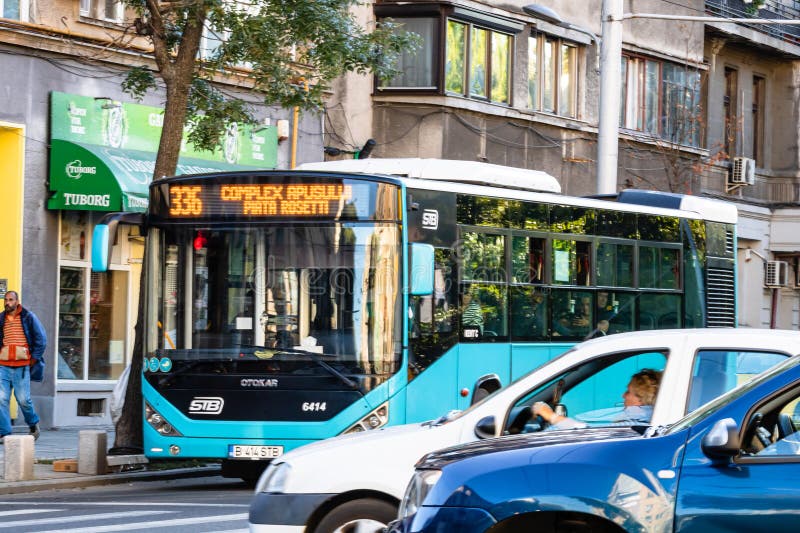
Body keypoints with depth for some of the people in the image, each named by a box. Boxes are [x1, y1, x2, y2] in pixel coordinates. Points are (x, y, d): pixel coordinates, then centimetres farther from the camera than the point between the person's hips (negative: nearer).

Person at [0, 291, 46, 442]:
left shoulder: (28, 317, 0)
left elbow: (41, 339, 3)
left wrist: (34, 358, -1)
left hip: (22, 366, -3)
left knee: (23, 399, -4)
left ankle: (33, 423, 23)